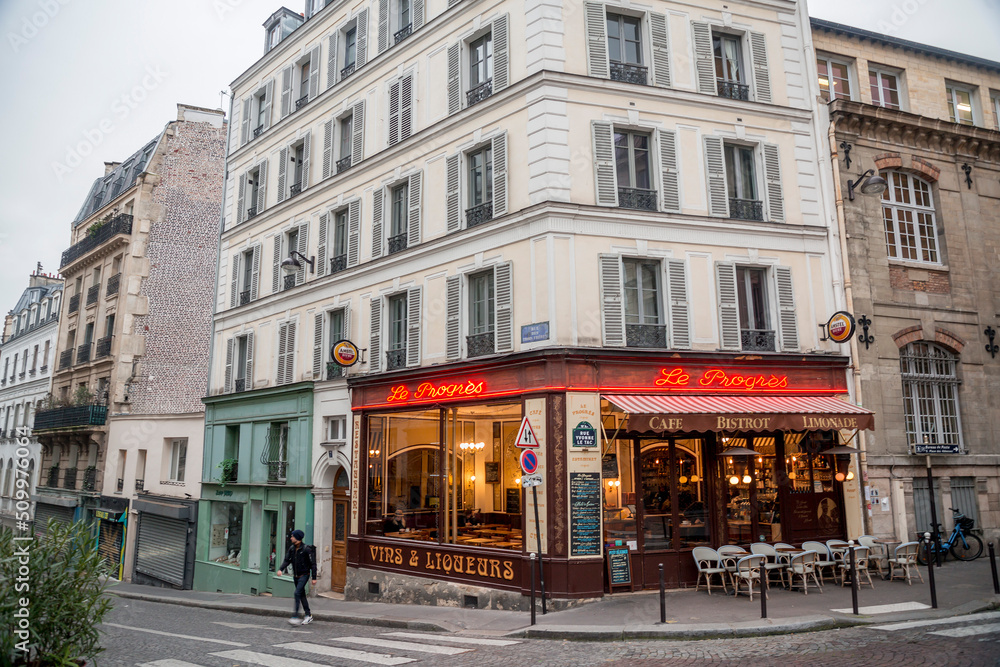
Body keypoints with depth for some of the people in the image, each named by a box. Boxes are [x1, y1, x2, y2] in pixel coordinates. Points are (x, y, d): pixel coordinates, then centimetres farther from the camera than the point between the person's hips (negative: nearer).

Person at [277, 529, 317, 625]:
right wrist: (280, 569, -16)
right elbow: (287, 560, 4)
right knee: (302, 595, 13)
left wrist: (314, 578, -13)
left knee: (297, 593, -19)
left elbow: (313, 564, -13)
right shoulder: (291, 548, 3)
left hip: (304, 575, -7)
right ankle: (308, 615, 25)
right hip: (295, 576, 7)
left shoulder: (306, 549, -16)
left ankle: (295, 616, -19)